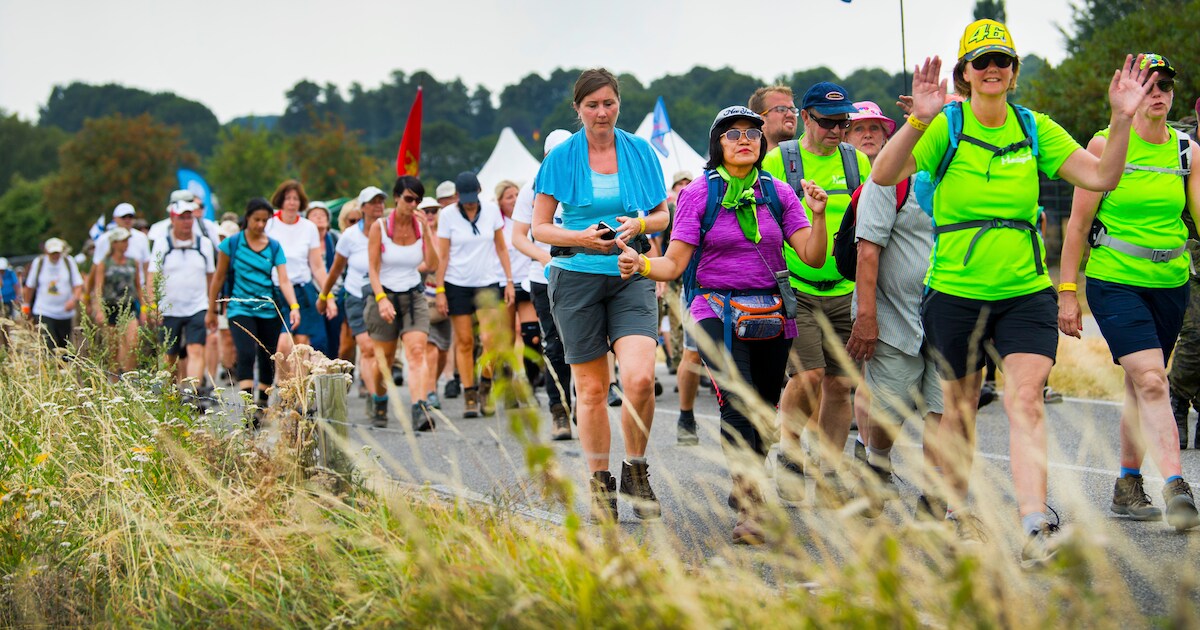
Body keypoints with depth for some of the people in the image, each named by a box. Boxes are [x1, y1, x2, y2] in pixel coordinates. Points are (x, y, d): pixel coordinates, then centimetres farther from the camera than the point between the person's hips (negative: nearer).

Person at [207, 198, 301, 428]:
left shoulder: (274, 247, 6)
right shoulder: (232, 244, 0)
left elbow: (284, 280, -2)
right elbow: (219, 278, 8)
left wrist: (294, 307, -17)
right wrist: (211, 310, 10)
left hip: (268, 310, 3)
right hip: (240, 308, -3)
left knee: (268, 360, 4)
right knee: (246, 354, -20)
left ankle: (261, 408, 16)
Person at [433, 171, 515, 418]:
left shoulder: (491, 210, 1)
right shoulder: (448, 215, -3)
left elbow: (501, 247, 9)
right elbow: (442, 255, 0)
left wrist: (509, 281, 6)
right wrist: (439, 290, -4)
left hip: (487, 282, 1)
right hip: (457, 284, 0)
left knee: (490, 338, -14)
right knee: (464, 342, 1)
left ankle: (485, 387, 6)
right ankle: (469, 395, 8)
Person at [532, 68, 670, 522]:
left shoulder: (640, 152, 7)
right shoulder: (561, 158, 3)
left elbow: (663, 215, 14)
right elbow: (539, 228, 4)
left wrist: (639, 224, -8)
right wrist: (582, 238, -13)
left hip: (630, 277, 0)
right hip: (577, 279, 0)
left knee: (640, 378, -18)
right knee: (591, 387, 3)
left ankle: (636, 471, 3)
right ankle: (599, 484, 17)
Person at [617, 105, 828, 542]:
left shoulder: (778, 193, 7)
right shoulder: (699, 194, 0)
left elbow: (814, 258, 1)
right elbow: (674, 264, -4)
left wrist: (817, 214, -15)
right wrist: (640, 264, -23)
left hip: (771, 315, 4)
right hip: (718, 313, -4)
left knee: (764, 409, 10)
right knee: (738, 404, -21)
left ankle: (750, 487, 34)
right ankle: (749, 510, -24)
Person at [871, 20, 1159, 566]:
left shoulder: (1035, 129, 4)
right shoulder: (946, 127, -5)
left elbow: (1100, 177, -1)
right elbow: (884, 175, -20)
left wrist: (1121, 120, -15)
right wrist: (919, 121, -36)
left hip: (1025, 291, 1)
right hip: (955, 291, -1)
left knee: (1026, 401, -15)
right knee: (959, 409, 10)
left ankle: (1034, 527, -24)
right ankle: (957, 513, 30)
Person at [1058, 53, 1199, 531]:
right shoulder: (1105, 145, -4)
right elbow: (1078, 223, -1)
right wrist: (1067, 291, -5)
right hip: (1114, 281, -4)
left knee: (1142, 388, 11)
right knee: (1151, 381, -18)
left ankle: (1127, 487, 25)